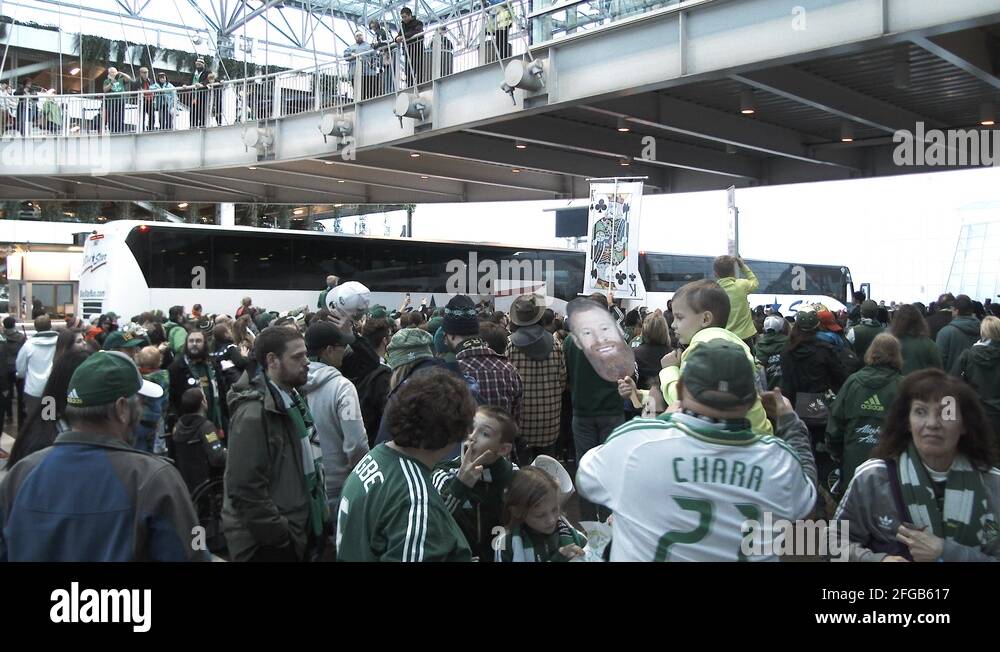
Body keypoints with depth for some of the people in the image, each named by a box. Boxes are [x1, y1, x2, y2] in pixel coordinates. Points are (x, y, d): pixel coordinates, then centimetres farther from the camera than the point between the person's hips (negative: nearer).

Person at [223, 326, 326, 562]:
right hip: (268, 545, -8)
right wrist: (283, 538, -20)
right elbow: (246, 491, -24)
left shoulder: (292, 399, 9)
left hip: (300, 533, 8)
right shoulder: (254, 414, -21)